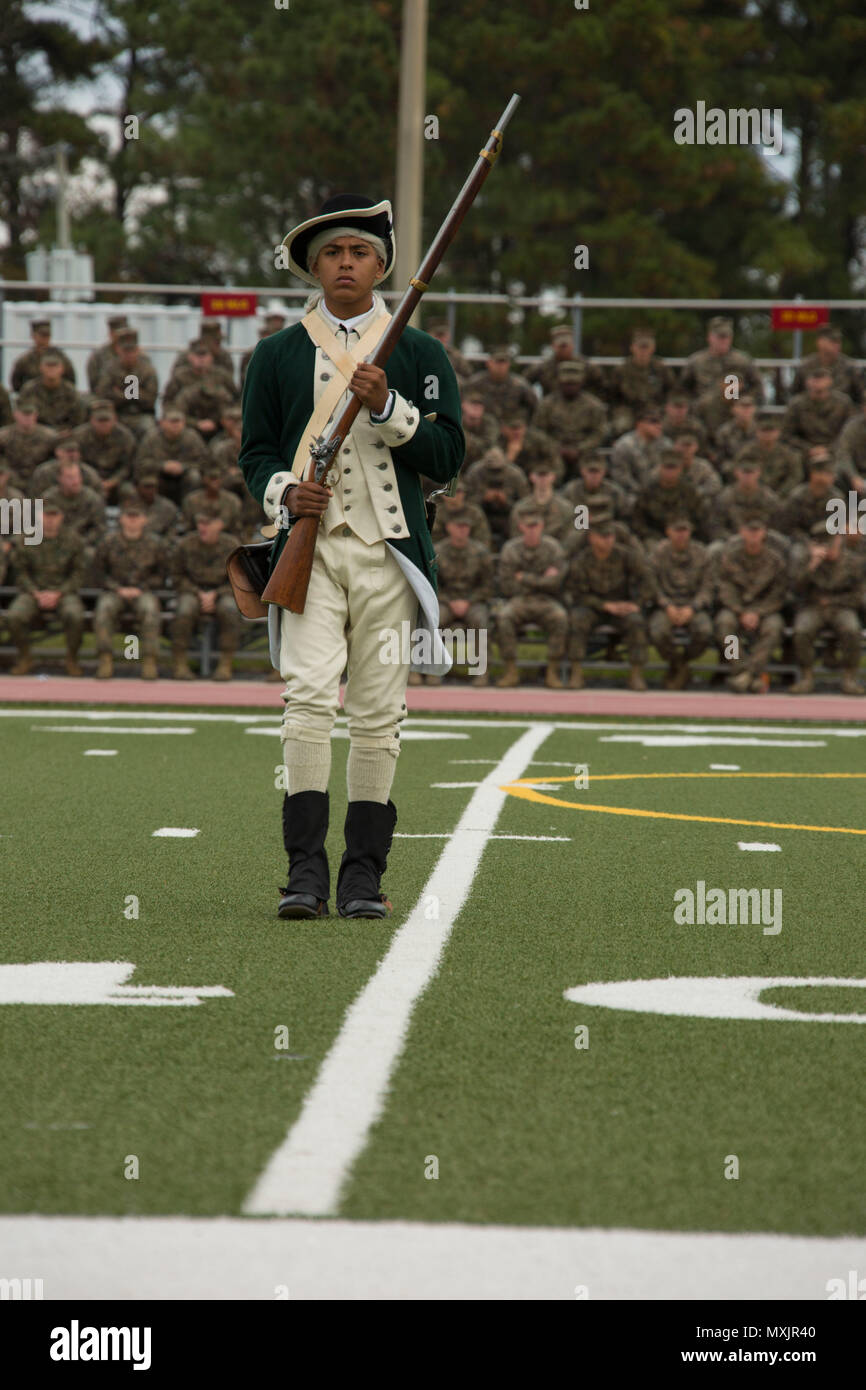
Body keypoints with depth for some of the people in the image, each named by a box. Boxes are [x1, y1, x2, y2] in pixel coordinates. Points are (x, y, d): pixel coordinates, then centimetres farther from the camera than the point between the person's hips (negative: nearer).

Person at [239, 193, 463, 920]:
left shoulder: (421, 353, 10)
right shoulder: (277, 354, 12)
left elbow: (448, 455, 4)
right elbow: (256, 450, 13)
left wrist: (387, 408, -10)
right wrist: (282, 489, -8)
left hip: (389, 553, 1)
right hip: (311, 544, 0)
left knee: (379, 712, 0)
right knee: (309, 697, -15)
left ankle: (364, 874, 7)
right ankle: (306, 868, -16)